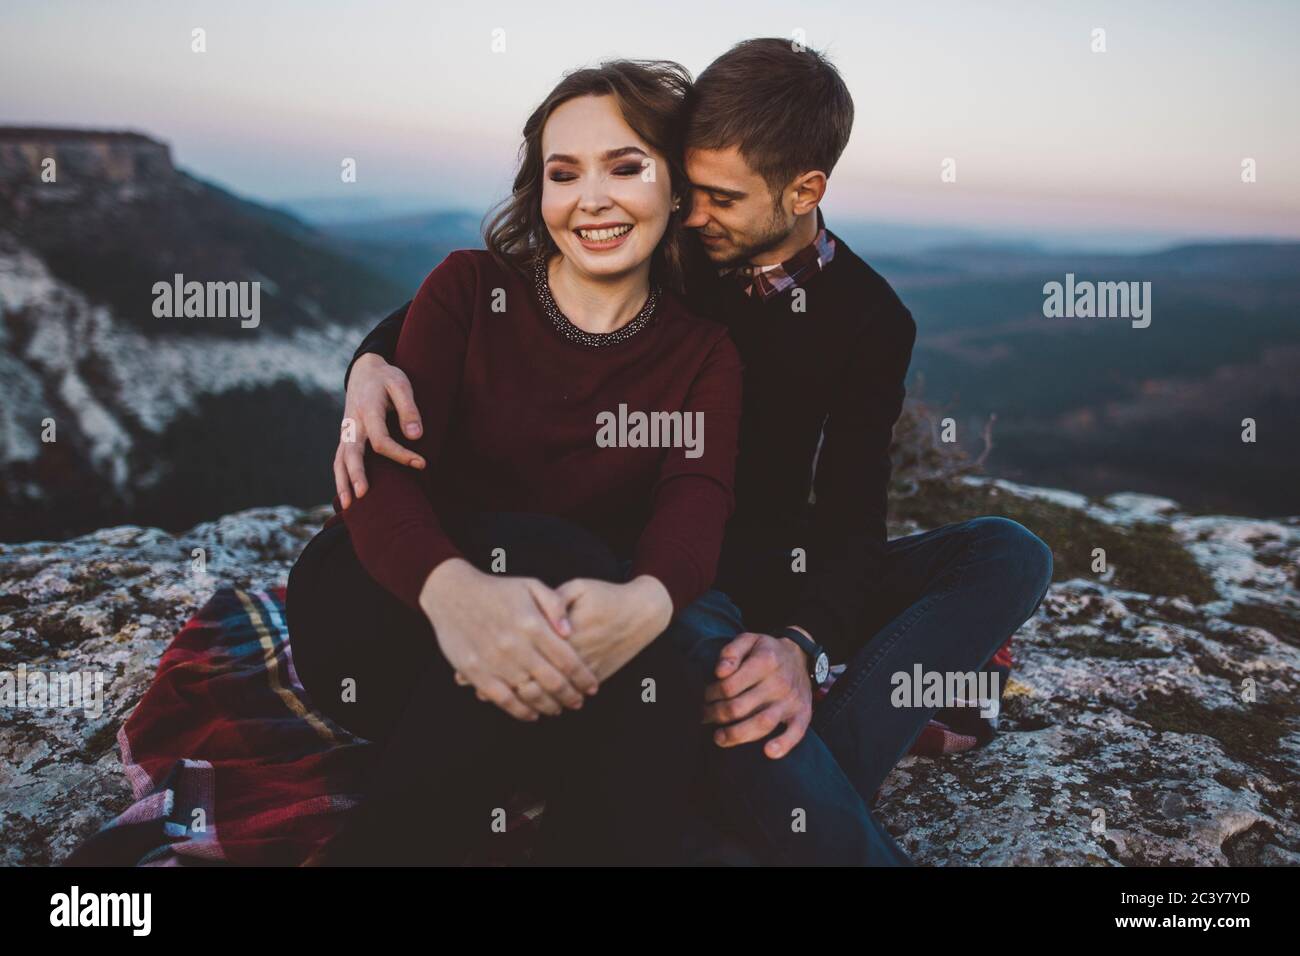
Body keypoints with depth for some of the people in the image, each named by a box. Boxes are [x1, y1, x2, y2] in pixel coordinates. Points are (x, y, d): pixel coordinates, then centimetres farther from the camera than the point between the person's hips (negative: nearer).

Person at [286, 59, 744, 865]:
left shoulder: (704, 354, 6)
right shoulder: (471, 288, 1)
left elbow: (698, 503, -14)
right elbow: (383, 472, -14)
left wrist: (645, 602, -41)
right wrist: (454, 587, -39)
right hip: (392, 607, -1)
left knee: (651, 706, -32)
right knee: (554, 549, -32)